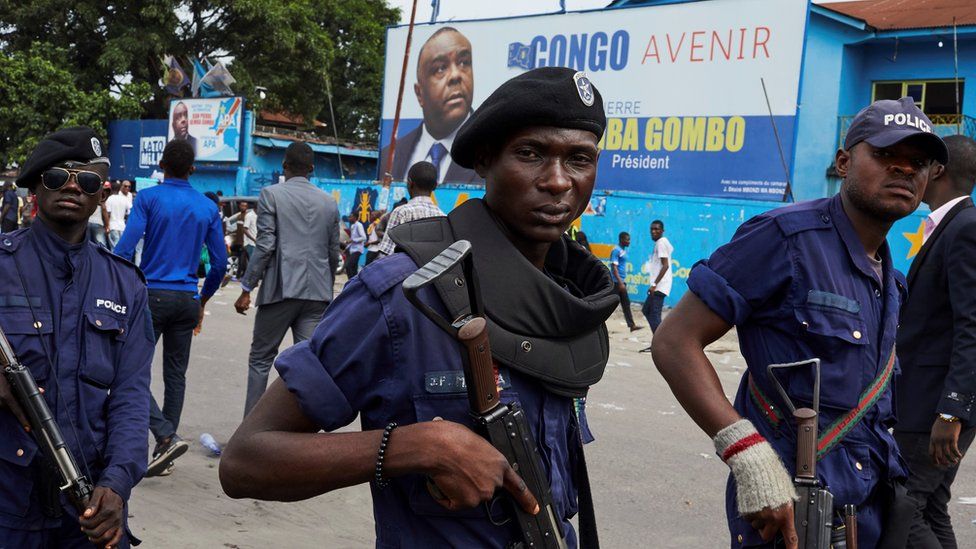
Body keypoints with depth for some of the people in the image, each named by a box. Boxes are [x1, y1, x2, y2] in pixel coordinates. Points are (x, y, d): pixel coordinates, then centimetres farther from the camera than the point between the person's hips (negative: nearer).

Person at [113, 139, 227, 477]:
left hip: (152, 295, -4)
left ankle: (167, 437, -16)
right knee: (175, 375, 10)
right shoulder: (208, 208, 8)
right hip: (187, 300, 4)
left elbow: (125, 249, -13)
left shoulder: (148, 198, -4)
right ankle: (164, 453, 14)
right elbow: (220, 263, 8)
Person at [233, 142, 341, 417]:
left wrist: (246, 289, -5)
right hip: (317, 292, 3)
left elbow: (265, 245, -9)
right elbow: (334, 252, 13)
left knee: (260, 359, 8)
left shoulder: (271, 194, -2)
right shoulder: (329, 202, 10)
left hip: (280, 289, -3)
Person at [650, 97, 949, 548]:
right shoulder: (786, 237, -15)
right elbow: (674, 343, -20)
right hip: (793, 506, -8)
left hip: (877, 500, 8)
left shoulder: (889, 277, 11)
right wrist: (749, 456, -29)